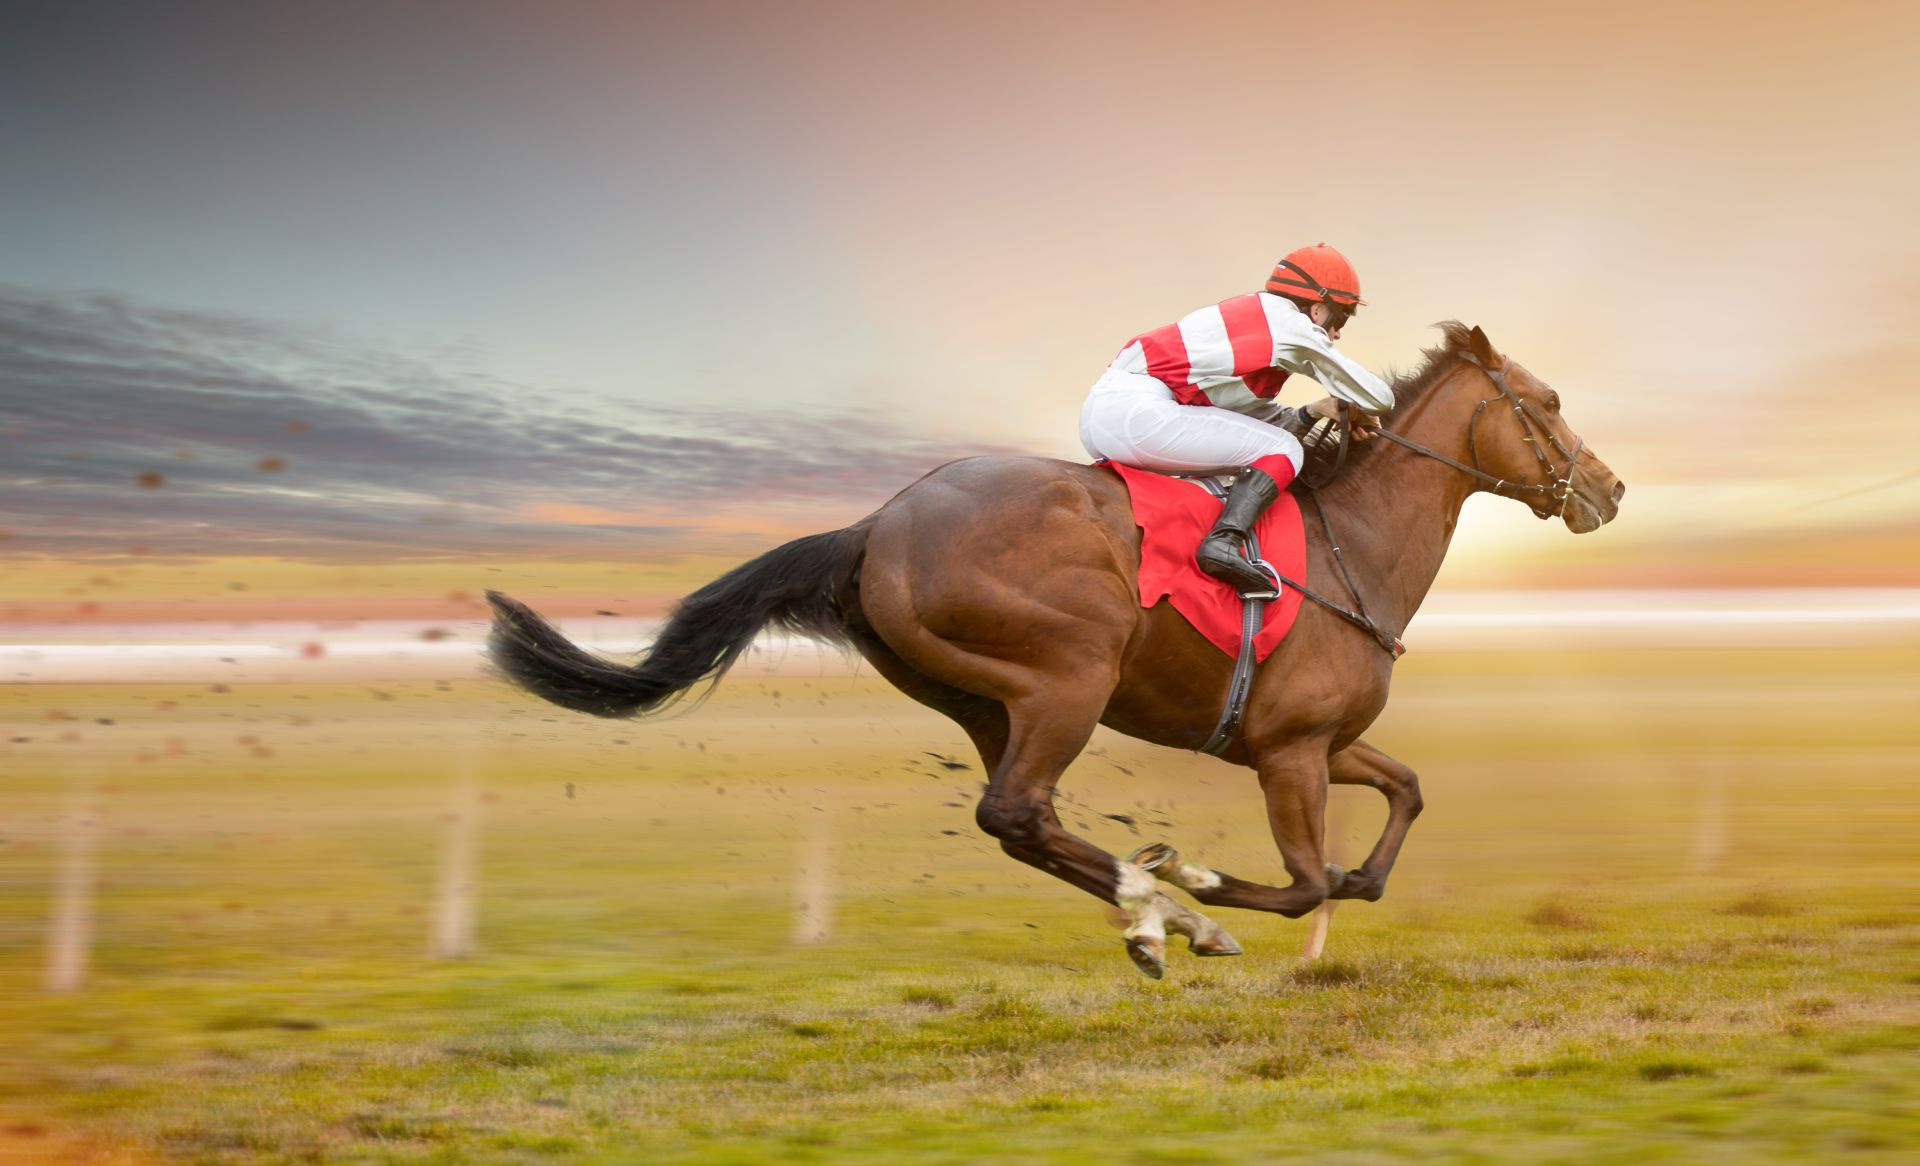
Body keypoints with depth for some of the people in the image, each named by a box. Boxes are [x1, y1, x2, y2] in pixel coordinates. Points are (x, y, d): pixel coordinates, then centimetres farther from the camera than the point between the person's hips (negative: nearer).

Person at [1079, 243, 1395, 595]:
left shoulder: (1247, 317, 26)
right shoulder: (1292, 325, 0)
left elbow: (1257, 416, 33)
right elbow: (1378, 399, 7)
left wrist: (1311, 413, 19)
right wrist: (1356, 413, 27)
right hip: (1137, 411, -10)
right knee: (1283, 451, -4)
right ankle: (1224, 540, -25)